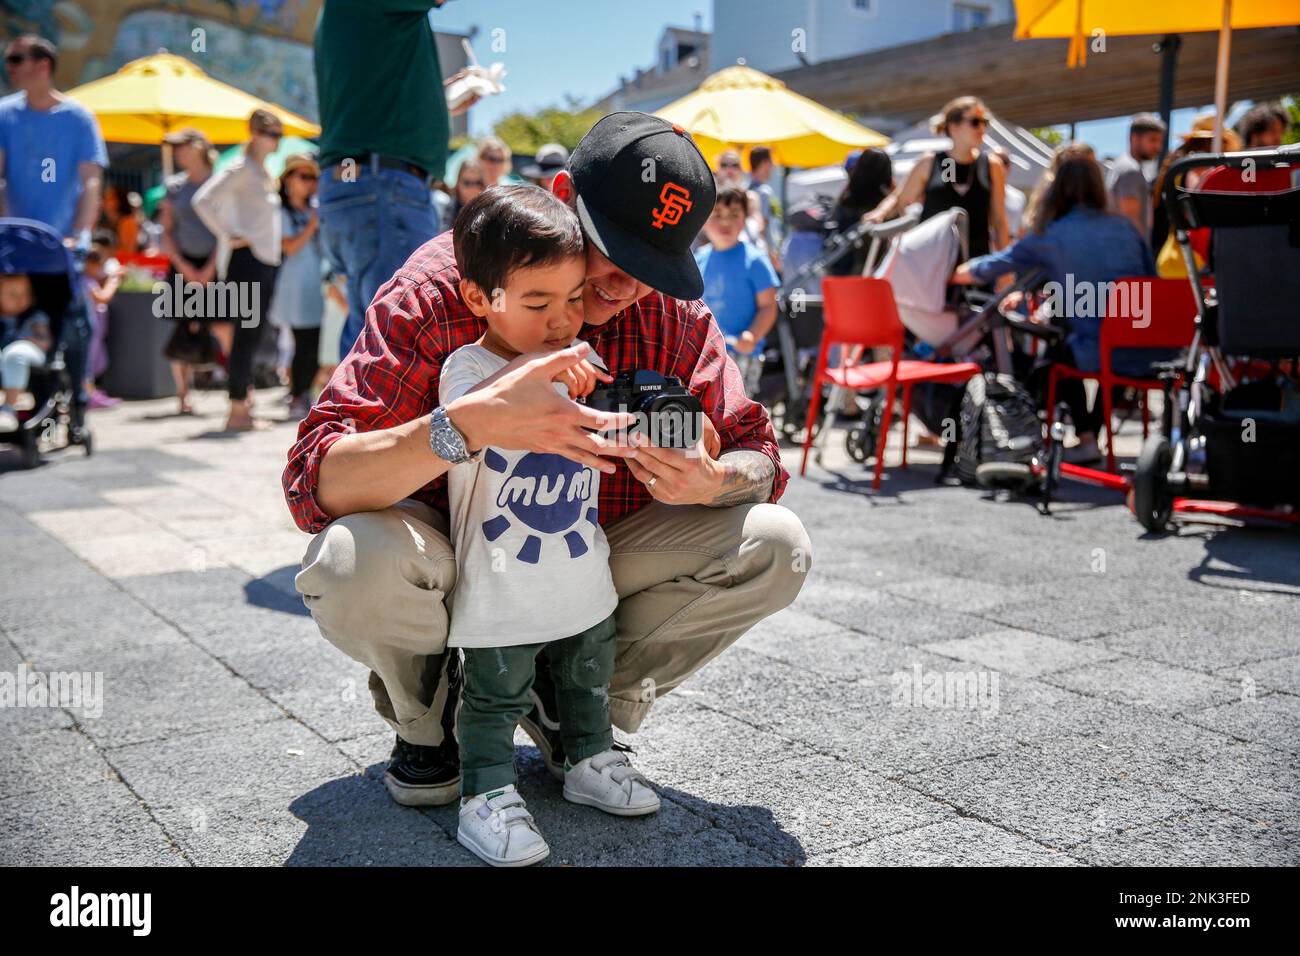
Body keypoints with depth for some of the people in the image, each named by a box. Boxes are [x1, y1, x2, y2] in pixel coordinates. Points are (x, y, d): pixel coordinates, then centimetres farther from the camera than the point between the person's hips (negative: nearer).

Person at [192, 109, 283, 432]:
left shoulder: (263, 170, 18)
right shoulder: (241, 168, -8)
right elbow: (203, 200, -18)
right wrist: (229, 236, -16)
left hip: (266, 260, 9)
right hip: (246, 259, -9)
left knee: (251, 335, 11)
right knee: (245, 334, -8)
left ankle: (244, 403, 18)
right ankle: (237, 412, -5)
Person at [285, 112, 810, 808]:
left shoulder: (674, 311, -9)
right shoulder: (440, 288, -22)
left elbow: (759, 455, -5)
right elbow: (313, 483, -32)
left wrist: (711, 482, -31)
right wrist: (471, 424, -50)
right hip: (454, 564, -3)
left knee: (774, 547, -15)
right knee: (357, 561, -36)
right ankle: (427, 715, 2)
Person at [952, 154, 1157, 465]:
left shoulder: (1050, 237, 0)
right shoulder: (1124, 225, 9)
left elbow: (991, 267, 15)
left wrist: (952, 273, 36)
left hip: (1103, 351, -5)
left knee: (1043, 369, 23)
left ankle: (1085, 437, 19)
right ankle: (1092, 433, 33)